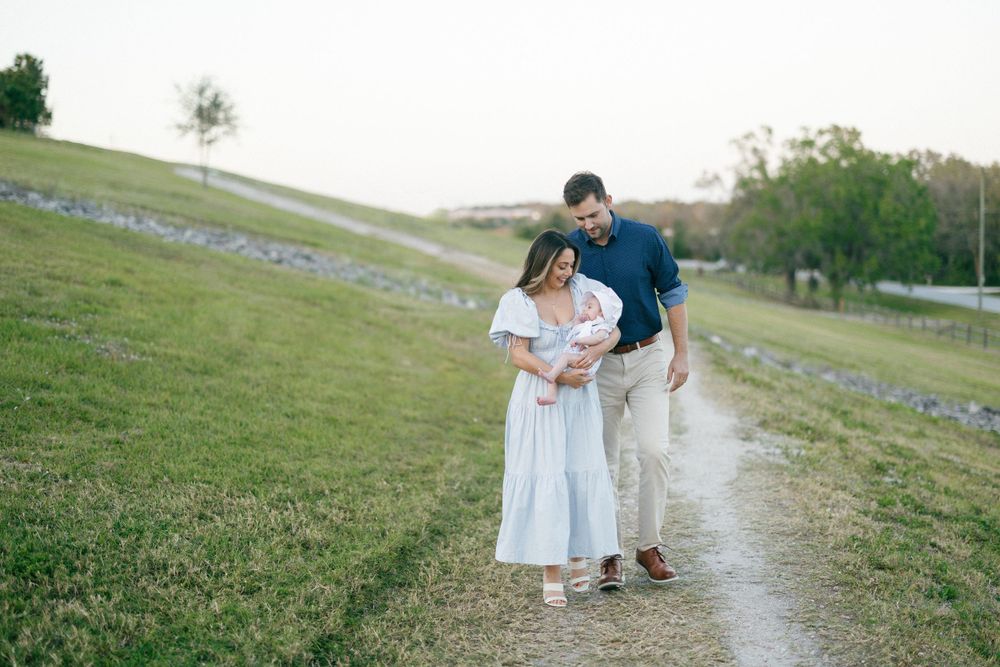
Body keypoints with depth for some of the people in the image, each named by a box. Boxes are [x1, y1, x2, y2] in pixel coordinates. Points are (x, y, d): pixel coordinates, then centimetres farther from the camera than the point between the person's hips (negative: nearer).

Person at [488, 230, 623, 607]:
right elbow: (518, 354, -13)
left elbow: (613, 330, 2)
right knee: (546, 479, -5)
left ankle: (578, 556, 24)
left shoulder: (580, 289, 1)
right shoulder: (519, 301, -7)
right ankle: (551, 573, 0)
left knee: (581, 474, 6)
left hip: (579, 398, 3)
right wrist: (560, 376, -22)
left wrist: (596, 350, -19)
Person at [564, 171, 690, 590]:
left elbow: (673, 296, 3)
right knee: (602, 461, 2)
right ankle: (609, 555, 10)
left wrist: (681, 355, 0)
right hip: (598, 366, 1)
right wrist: (580, 350, -20)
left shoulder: (645, 238, -6)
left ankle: (650, 547, 5)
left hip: (648, 359, 0)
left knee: (654, 450, -9)